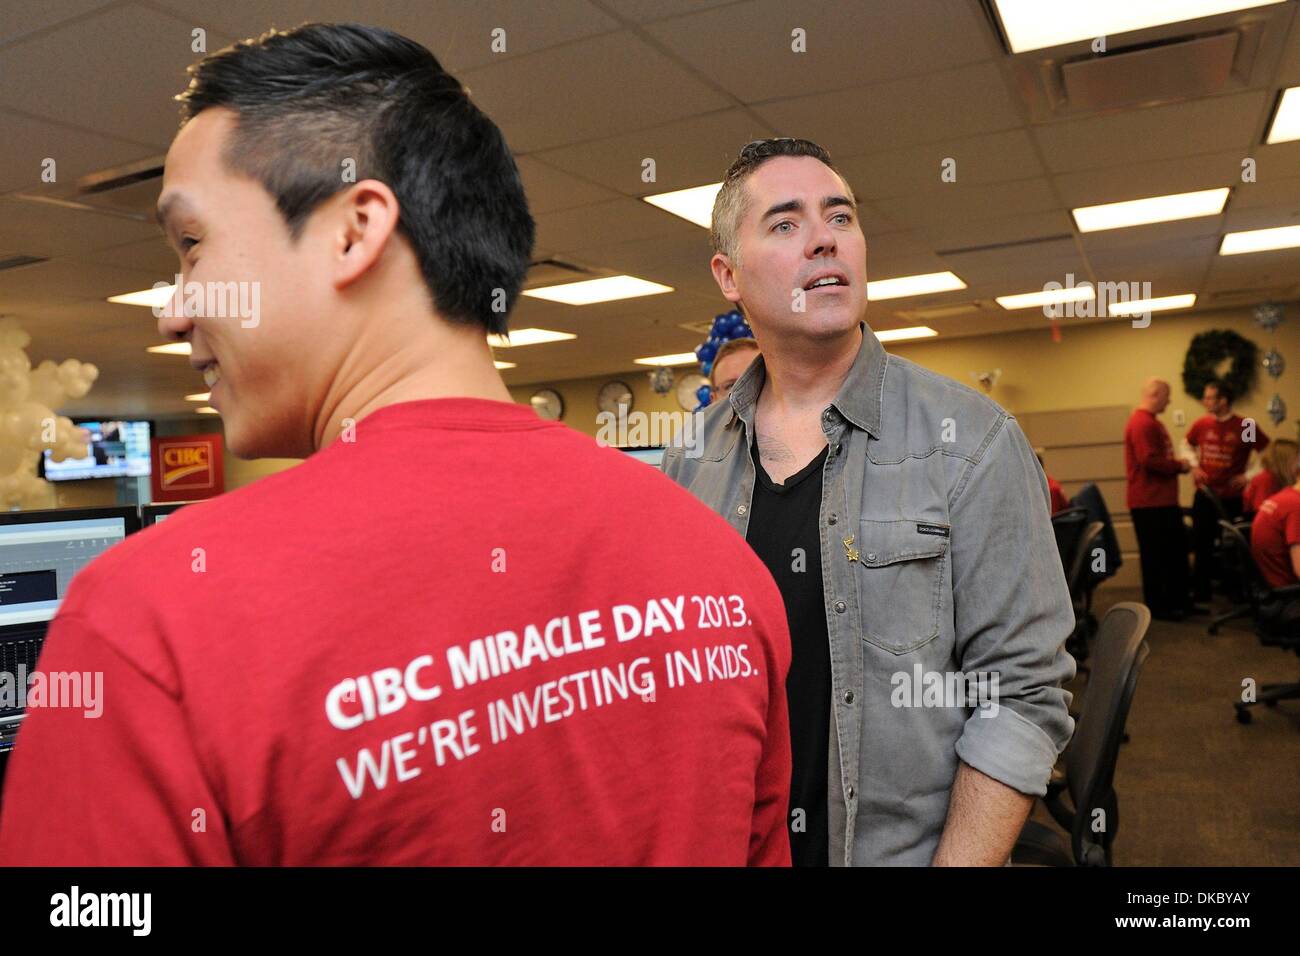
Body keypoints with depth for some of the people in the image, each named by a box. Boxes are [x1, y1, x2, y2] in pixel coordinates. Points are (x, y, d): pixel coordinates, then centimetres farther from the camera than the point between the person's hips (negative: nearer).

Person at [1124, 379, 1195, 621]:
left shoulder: (1151, 421, 17)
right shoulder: (1142, 423, -18)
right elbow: (1149, 460, -25)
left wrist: (1177, 465, 8)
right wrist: (1179, 466, -12)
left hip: (1163, 500, 11)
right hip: (1149, 502, -11)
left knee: (1176, 551, 15)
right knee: (1155, 555, -2)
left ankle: (1179, 601, 24)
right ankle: (1156, 607, 8)